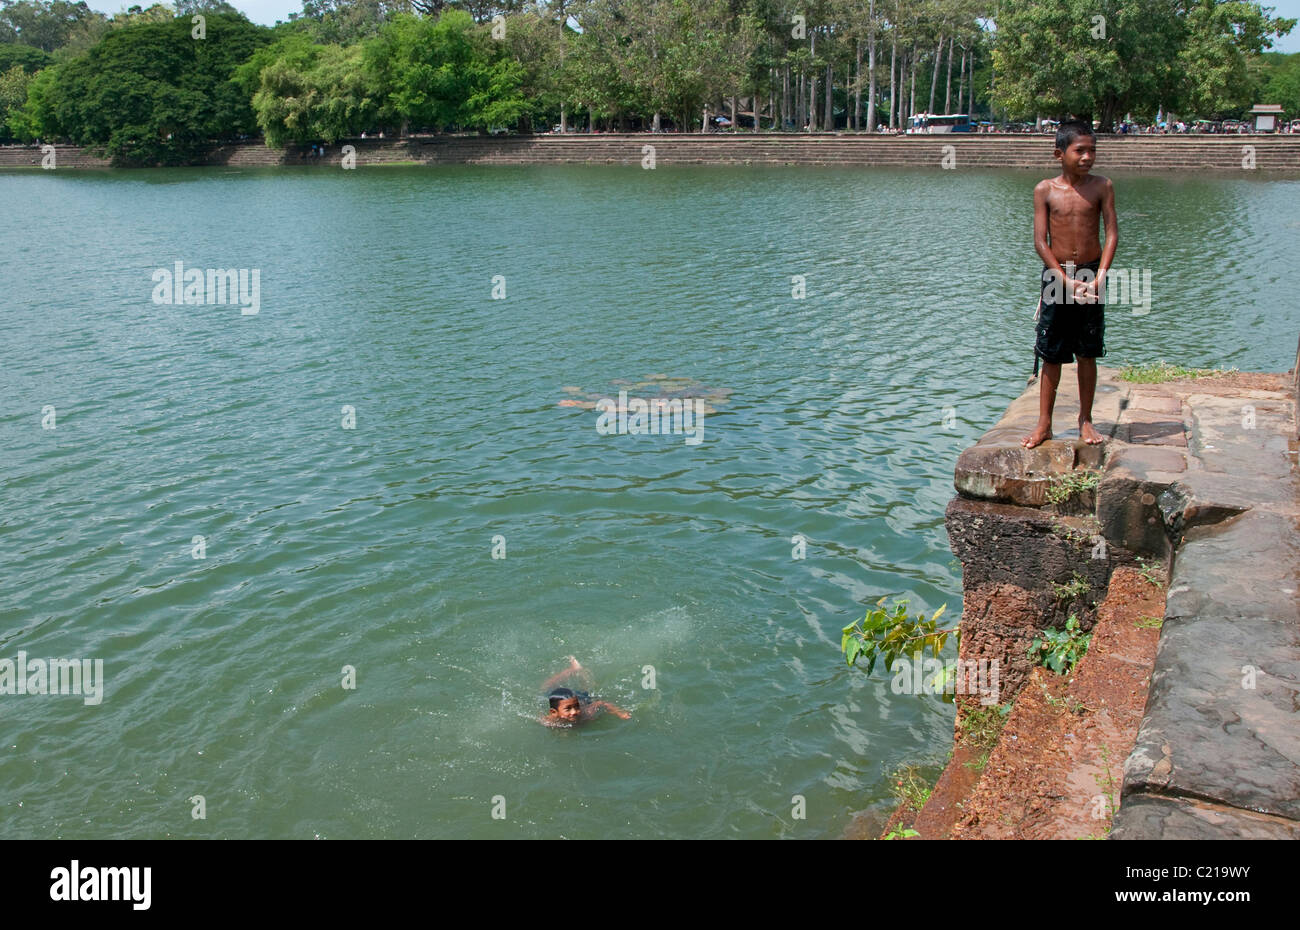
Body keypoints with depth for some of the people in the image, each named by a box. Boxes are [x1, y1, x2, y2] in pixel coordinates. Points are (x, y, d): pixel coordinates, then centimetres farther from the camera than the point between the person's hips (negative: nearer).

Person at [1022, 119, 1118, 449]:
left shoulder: (1102, 186, 0)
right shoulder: (1045, 190, -3)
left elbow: (1112, 233, -3)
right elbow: (1040, 242, -6)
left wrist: (1099, 277, -14)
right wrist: (1068, 281, -14)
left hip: (1090, 275, 1)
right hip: (1057, 275, -1)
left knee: (1087, 353, 7)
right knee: (1051, 354, 2)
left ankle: (1085, 420, 18)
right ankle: (1044, 424, 10)